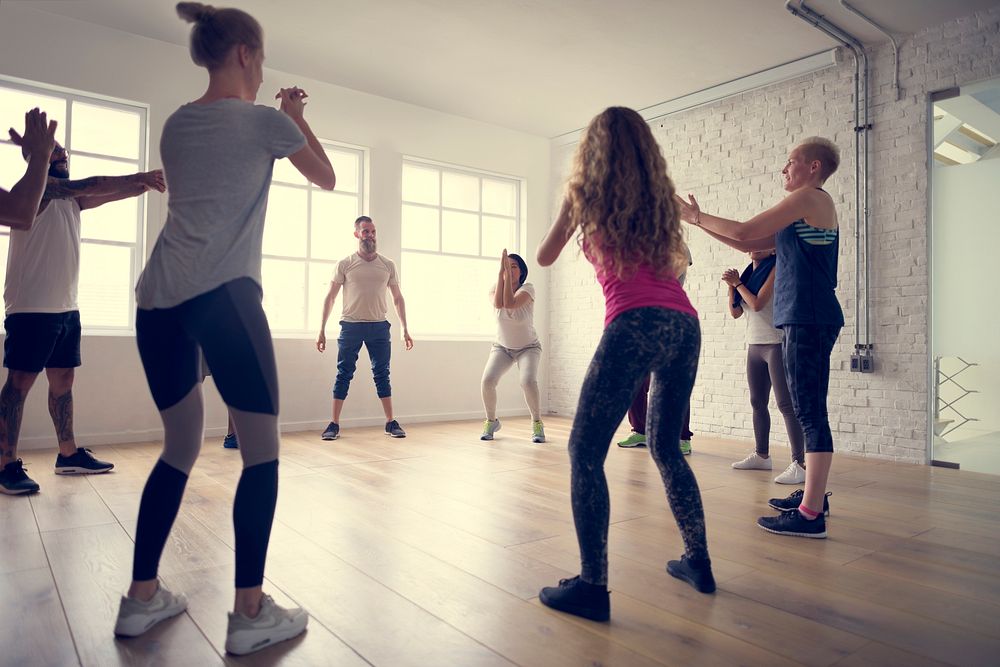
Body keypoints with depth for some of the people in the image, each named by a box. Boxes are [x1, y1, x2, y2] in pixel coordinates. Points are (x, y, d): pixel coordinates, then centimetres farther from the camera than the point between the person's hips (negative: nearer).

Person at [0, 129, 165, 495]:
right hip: (31, 308, -8)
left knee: (63, 381, 11)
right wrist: (138, 177, -18)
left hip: (66, 308, 8)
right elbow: (85, 184, -19)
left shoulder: (71, 199, 17)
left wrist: (147, 181, -4)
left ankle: (68, 454, 18)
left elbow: (114, 193, 11)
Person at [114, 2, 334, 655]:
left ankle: (142, 598, 23)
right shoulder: (264, 120, 2)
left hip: (157, 300, 7)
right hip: (223, 296, -7)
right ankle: (250, 614, 4)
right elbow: (328, 178, 16)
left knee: (181, 447, 17)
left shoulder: (176, 125, 19)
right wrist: (296, 116, 28)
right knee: (262, 449, 1)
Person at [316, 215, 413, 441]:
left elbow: (397, 298, 12)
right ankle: (334, 425, 9)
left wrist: (405, 330, 7)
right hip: (351, 326, -1)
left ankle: (391, 423, 11)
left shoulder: (388, 265, 7)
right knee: (344, 375, 2)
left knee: (382, 375, 5)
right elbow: (330, 297, 4)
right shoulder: (345, 264, 2)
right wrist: (322, 330, -1)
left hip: (379, 327, 1)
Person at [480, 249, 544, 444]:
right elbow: (498, 303, -31)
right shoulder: (495, 288, -6)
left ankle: (537, 423, -6)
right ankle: (491, 421, 4)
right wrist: (501, 270, -30)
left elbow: (510, 303, -36)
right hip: (502, 347, 3)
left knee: (528, 381, -30)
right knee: (487, 380, -21)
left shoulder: (527, 289, -15)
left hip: (528, 347, -3)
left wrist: (508, 272, -32)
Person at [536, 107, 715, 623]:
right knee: (666, 448, 19)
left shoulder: (586, 191, 9)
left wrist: (571, 206, 36)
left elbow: (545, 257, 20)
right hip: (684, 323, 7)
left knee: (585, 452, -3)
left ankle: (592, 586, -6)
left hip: (636, 324, -6)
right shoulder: (660, 196, 22)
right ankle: (697, 562, 27)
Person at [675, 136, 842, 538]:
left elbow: (744, 232, -11)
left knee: (810, 413, -10)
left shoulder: (810, 197, -5)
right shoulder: (811, 208, 23)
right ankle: (813, 495, 26)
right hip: (805, 320, 10)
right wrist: (698, 220, 18)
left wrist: (696, 217, 2)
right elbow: (749, 244, 21)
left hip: (809, 319, -10)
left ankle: (811, 514, -6)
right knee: (809, 412, 15)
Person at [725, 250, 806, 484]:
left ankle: (799, 463, -12)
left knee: (785, 404, -12)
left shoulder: (775, 269, -8)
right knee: (757, 403, 12)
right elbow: (735, 312, 11)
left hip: (776, 344, -8)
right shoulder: (749, 273, 12)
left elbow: (758, 304, -17)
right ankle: (761, 455, 23)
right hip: (755, 344, 8)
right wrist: (731, 286, -2)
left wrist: (738, 282, -5)